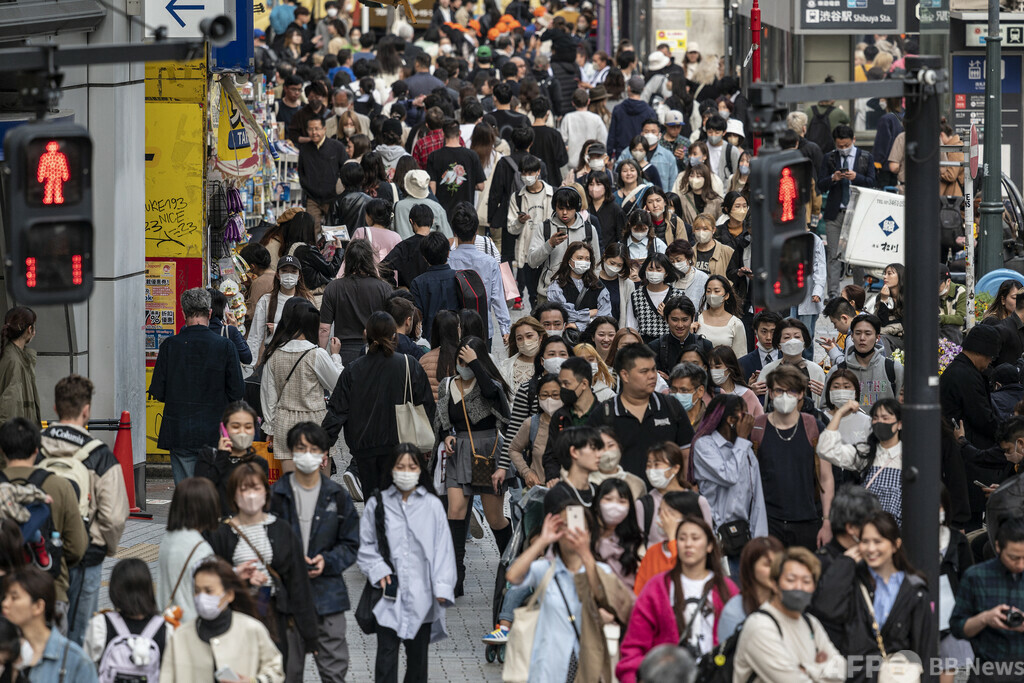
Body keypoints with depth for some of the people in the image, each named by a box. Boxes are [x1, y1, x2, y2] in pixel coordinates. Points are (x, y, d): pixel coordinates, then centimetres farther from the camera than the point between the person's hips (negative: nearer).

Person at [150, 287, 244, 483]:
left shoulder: (169, 346, -6)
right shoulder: (225, 346, -6)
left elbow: (157, 392, -3)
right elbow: (237, 393, -2)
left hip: (179, 433, 0)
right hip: (214, 432, 0)